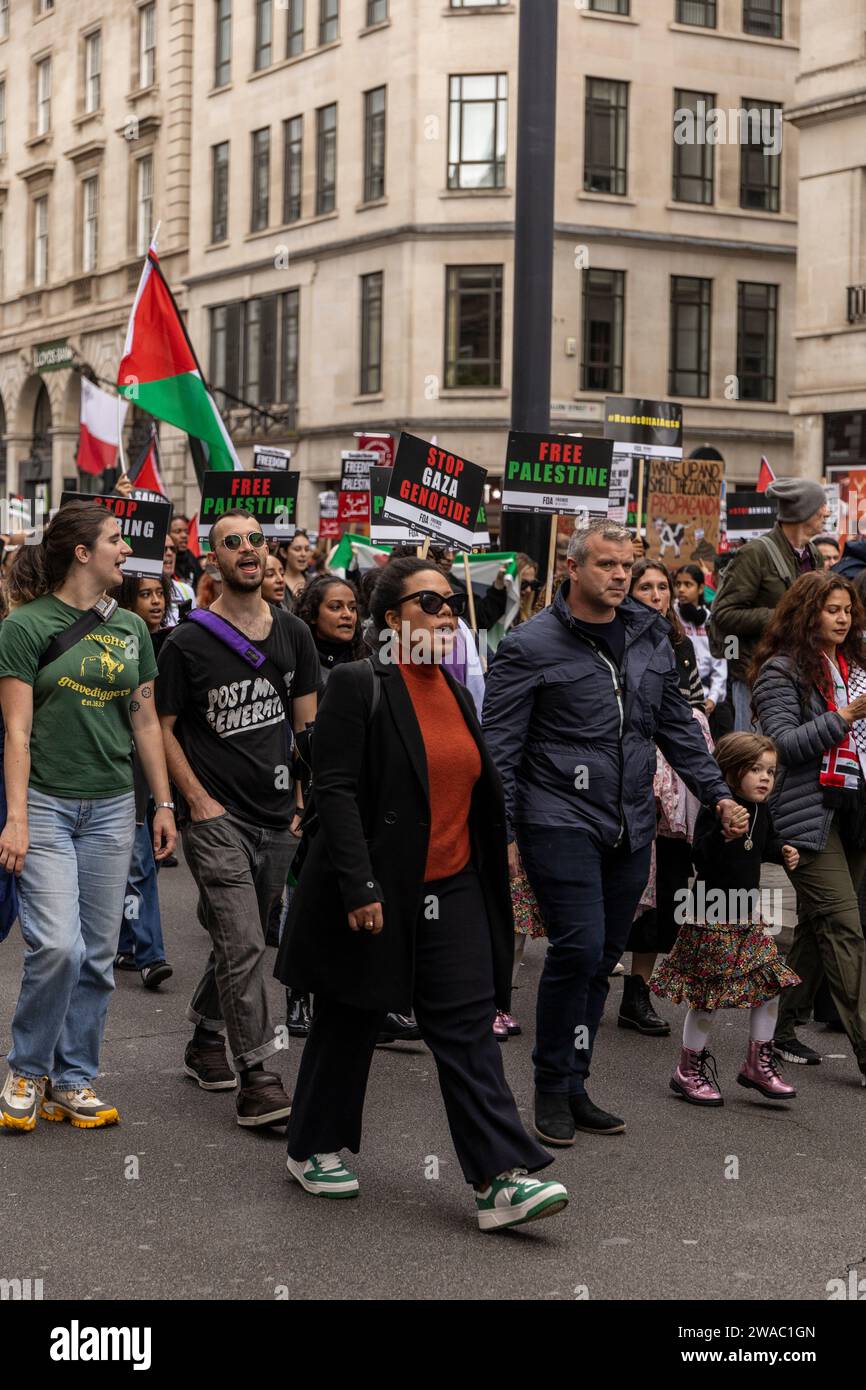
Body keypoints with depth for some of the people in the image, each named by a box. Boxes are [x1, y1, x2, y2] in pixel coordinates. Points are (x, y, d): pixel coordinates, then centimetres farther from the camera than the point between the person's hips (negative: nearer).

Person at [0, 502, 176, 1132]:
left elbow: (146, 722, 14)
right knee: (57, 944, -14)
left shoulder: (130, 627, 9)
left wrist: (164, 803, 11)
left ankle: (75, 1080, 18)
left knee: (98, 954, 6)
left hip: (111, 807, 5)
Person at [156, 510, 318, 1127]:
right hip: (217, 816, -5)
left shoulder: (293, 634, 8)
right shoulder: (188, 642, -4)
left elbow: (307, 723, 13)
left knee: (243, 940, 14)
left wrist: (304, 800, 6)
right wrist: (198, 800, -8)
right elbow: (164, 727, 0)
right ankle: (255, 1076, -8)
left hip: (278, 819, 5)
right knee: (243, 944, -12)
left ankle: (206, 1038, 33)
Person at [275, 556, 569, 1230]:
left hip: (452, 892, 6)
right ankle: (313, 1149, 29)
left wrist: (493, 863, 17)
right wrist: (360, 887, -22)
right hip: (378, 894, -6)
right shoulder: (359, 685, -10)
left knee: (470, 1026, -2)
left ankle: (501, 1180, -5)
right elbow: (335, 790, -16)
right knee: (350, 1024, 9)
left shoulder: (456, 692, 12)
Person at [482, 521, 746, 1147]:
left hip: (632, 827, 6)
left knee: (603, 956, 10)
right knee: (579, 948, -12)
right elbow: (500, 747, -7)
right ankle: (553, 1088, 4)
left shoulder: (650, 635, 10)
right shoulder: (532, 645, -8)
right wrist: (502, 832, -11)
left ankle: (573, 1086, 22)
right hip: (563, 821, -6)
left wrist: (717, 792, 12)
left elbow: (677, 723, 18)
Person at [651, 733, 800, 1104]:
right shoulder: (716, 810, -16)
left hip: (748, 914, 8)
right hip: (712, 917, -8)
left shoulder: (761, 812, 8)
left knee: (771, 985, 6)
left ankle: (758, 1064, 21)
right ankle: (689, 1070, 14)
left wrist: (782, 853, 9)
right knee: (707, 997, -3)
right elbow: (703, 855, -28)